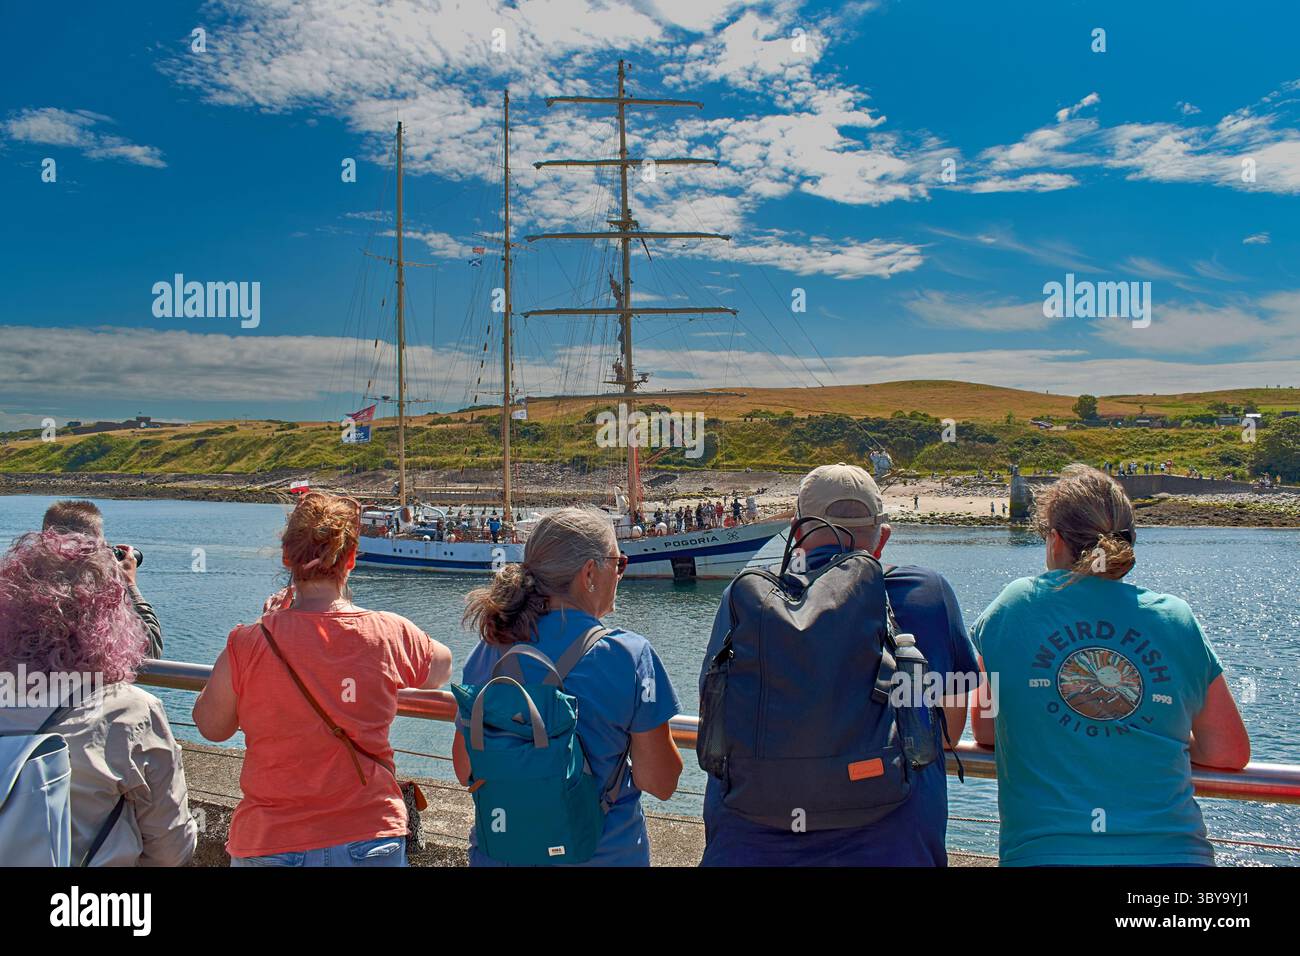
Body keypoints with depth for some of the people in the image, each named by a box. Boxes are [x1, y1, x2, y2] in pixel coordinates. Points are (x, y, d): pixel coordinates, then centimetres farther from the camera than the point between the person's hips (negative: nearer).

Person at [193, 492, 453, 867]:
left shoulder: (247, 645, -15)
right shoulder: (391, 634, -9)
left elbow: (211, 727, 3)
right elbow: (441, 666, 12)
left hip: (270, 845, -1)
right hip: (373, 840, 1)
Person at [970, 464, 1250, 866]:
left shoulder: (1017, 605, 0)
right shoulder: (1178, 620, 4)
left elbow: (986, 732, 9)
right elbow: (1229, 754, 9)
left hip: (1042, 851, -2)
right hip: (1174, 852, 2)